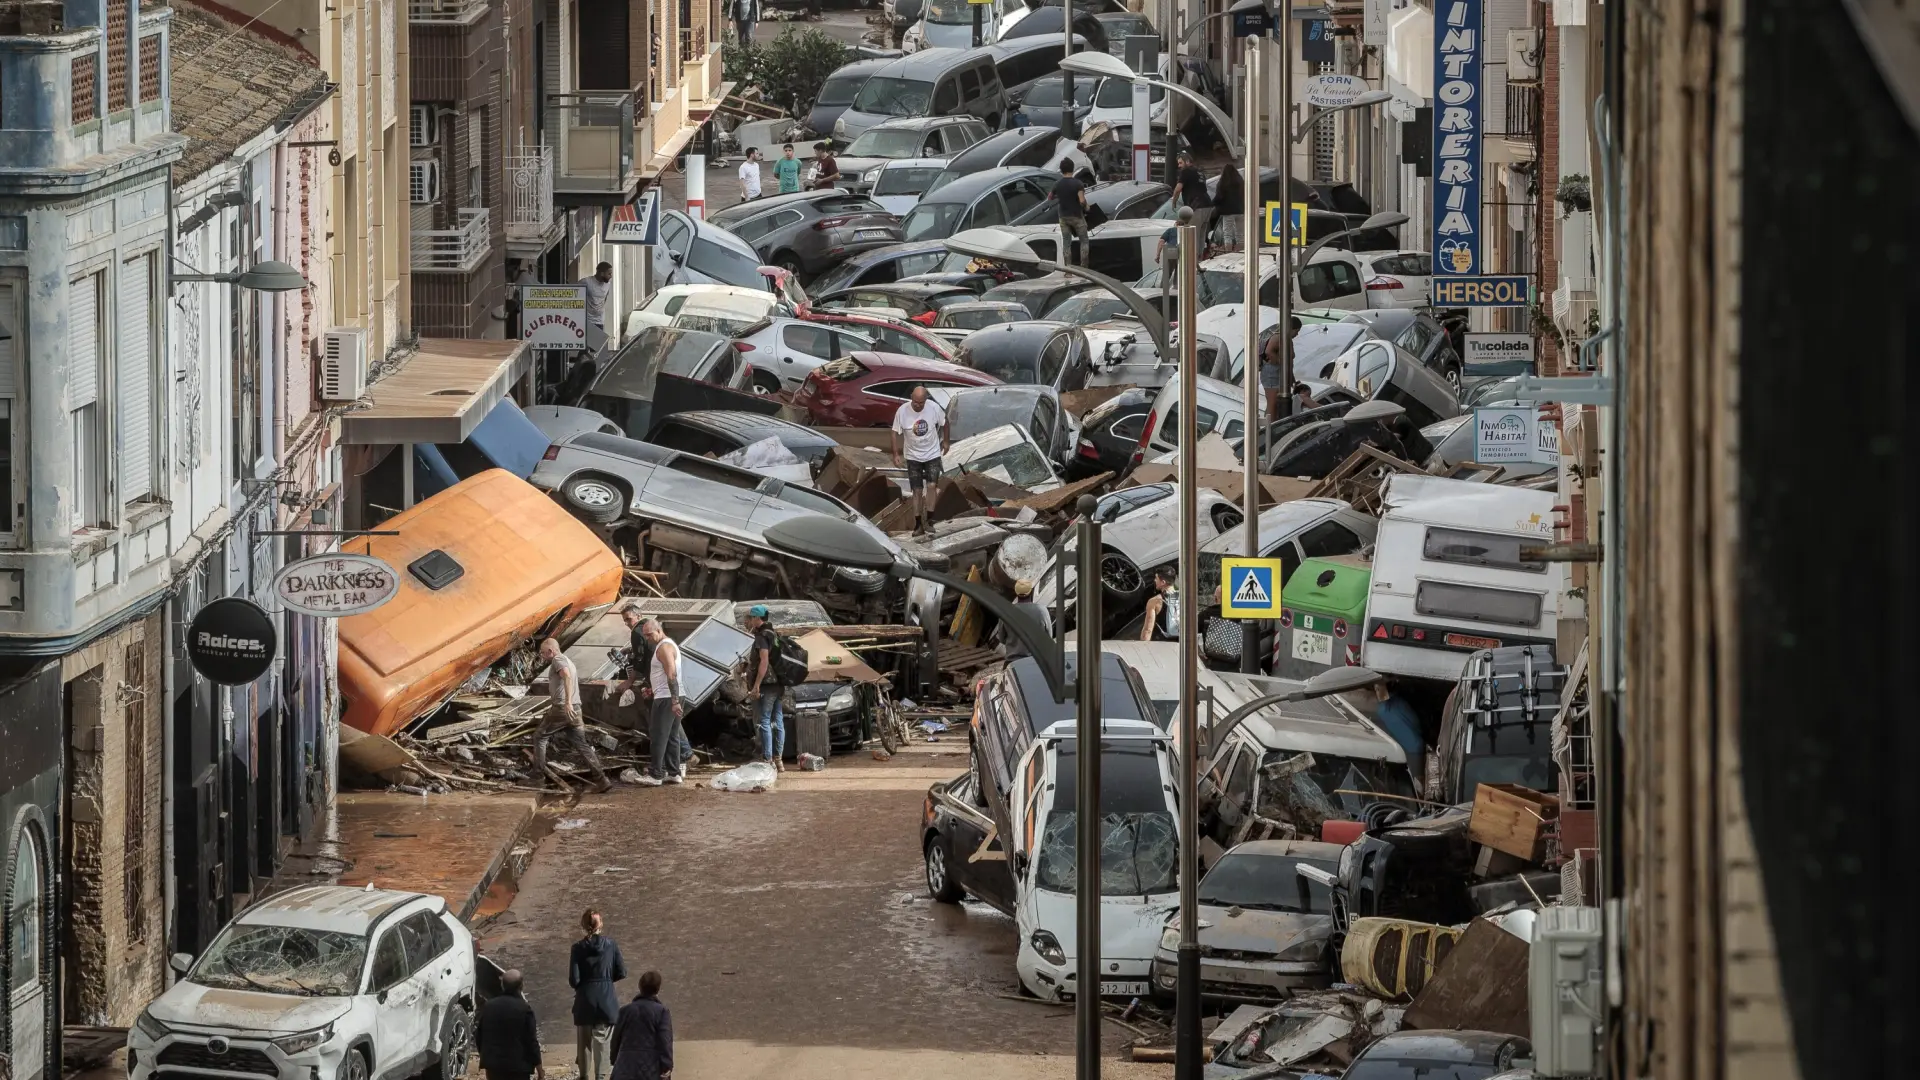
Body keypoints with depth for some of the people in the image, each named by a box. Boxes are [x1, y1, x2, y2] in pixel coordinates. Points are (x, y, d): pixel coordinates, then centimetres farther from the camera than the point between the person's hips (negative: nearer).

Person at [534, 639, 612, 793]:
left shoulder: (558, 660, -6)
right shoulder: (568, 662, 24)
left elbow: (567, 677, -25)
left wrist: (568, 702, -35)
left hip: (562, 709, -8)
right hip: (575, 710, 8)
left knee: (539, 738, 7)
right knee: (581, 745, 5)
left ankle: (539, 779, 7)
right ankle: (601, 780, -6)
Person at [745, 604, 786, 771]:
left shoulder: (762, 637, -11)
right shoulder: (774, 635, 16)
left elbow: (764, 661, -21)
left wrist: (757, 685, -22)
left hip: (767, 685, -9)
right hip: (779, 685, 9)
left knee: (765, 722, -8)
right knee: (778, 722, 10)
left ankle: (768, 761, -11)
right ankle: (778, 760, 14)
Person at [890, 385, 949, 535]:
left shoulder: (934, 408, -15)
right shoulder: (902, 411, -17)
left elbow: (944, 423, 5)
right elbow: (896, 433, -7)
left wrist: (945, 441, 13)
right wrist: (896, 454, -11)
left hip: (932, 454, 0)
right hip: (913, 456, 0)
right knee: (917, 491, 3)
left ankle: (929, 521, -7)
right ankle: (919, 524, 9)